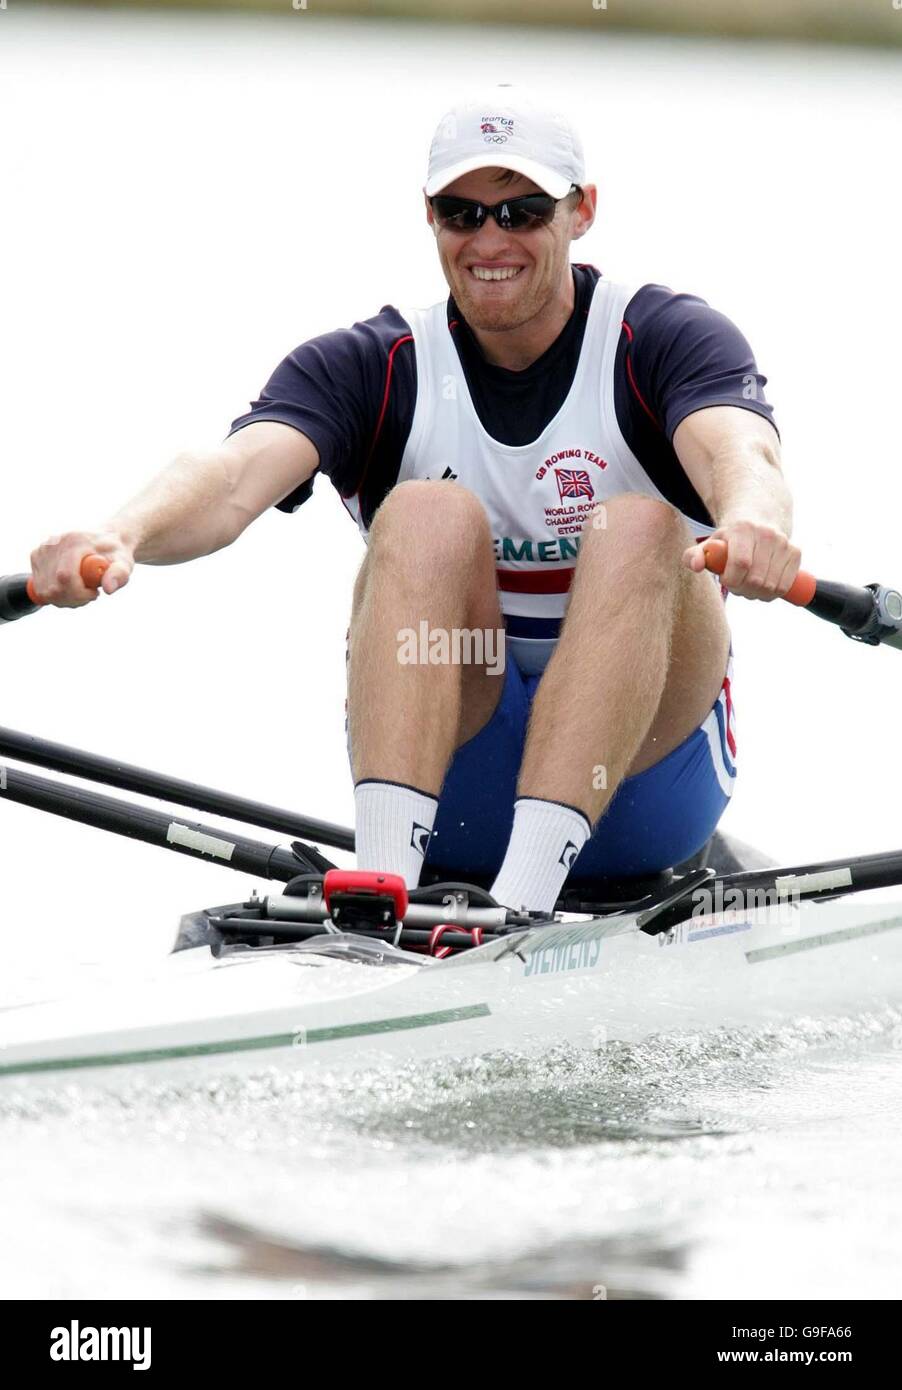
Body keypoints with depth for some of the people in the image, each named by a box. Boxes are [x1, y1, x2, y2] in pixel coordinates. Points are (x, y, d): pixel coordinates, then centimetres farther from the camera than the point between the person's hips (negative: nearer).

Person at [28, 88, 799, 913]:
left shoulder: (666, 340, -4)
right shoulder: (372, 368, 0)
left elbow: (735, 451, -28)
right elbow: (237, 476, -21)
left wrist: (752, 523, -54)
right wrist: (120, 537, -44)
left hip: (637, 762, -1)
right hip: (446, 764, 1)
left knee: (641, 527, -27)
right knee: (429, 513, -23)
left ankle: (521, 904, -43)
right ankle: (382, 886, -40)